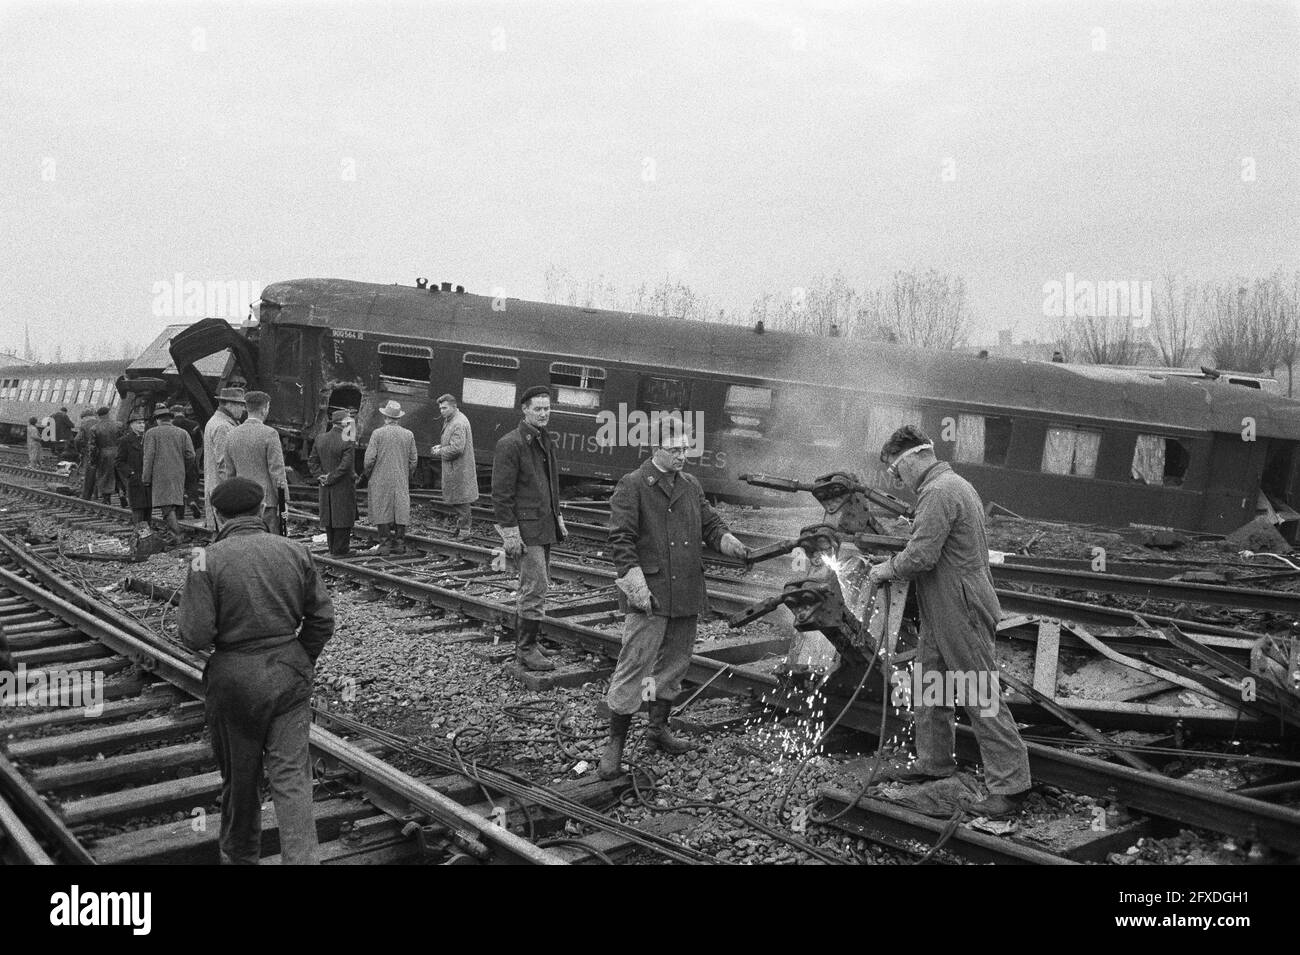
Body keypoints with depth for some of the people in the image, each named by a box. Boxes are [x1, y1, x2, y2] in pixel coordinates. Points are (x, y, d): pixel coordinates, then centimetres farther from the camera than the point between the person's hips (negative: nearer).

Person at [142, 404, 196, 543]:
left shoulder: (151, 433, -1)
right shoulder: (182, 433, 7)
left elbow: (149, 456, -7)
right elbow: (190, 455, 1)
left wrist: (146, 478, -5)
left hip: (160, 476, -4)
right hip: (179, 475, 4)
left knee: (167, 506, -6)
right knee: (177, 504, 13)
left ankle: (177, 534, -17)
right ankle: (174, 532, 18)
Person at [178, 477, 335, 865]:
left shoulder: (208, 560, -11)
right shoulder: (294, 551, 0)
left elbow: (196, 636, -14)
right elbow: (322, 618, 2)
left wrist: (187, 600, 5)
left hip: (233, 677, -2)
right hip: (289, 673, 2)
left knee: (240, 777, 16)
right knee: (291, 775, 3)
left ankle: (240, 856, 36)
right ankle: (301, 858, -6)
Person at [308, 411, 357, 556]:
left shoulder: (320, 440, 4)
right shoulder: (347, 442, -16)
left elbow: (312, 461, 6)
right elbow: (345, 466, -21)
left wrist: (320, 477, 2)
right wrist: (332, 478, -11)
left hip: (326, 489, 6)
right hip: (343, 487, -6)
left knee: (329, 516, 14)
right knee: (343, 517, 3)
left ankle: (332, 547, 22)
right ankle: (340, 549, 7)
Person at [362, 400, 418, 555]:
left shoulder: (378, 433, -8)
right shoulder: (408, 435, 1)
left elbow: (370, 458, -9)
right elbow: (414, 460, 5)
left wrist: (368, 474, 7)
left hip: (381, 479, -3)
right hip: (401, 481, 3)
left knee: (382, 510, 3)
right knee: (401, 509, 6)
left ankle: (385, 543, 0)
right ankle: (399, 543, 7)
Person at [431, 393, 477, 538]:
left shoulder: (459, 423, -22)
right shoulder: (449, 419, 11)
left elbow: (457, 448, -27)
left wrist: (440, 451, -14)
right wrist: (440, 446, 7)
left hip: (460, 469, -10)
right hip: (452, 468, 10)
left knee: (461, 500, 0)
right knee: (455, 499, 18)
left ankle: (464, 530, 8)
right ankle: (462, 522, 29)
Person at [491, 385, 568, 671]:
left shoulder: (545, 441, 14)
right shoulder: (510, 444, -14)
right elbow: (501, 492, -16)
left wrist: (557, 518, 19)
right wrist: (510, 532, -19)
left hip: (544, 526, 9)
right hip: (525, 528, -9)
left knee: (531, 586, 15)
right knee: (536, 587, -9)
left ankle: (524, 642, 25)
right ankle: (526, 650, -1)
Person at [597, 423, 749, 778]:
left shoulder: (691, 486, 15)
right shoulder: (632, 486, -6)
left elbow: (710, 523, 19)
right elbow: (621, 538, -11)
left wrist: (727, 540, -4)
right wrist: (636, 583, -19)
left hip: (687, 593, 7)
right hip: (650, 595, -7)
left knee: (675, 661, 16)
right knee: (634, 666, -7)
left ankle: (658, 728, 34)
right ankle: (615, 743, 3)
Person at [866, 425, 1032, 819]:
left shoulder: (939, 492, -20)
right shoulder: (953, 484, 15)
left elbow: (921, 556, -25)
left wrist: (886, 570, -8)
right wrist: (897, 564, 9)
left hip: (961, 612, -11)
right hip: (941, 613, 11)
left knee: (981, 697, -4)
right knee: (929, 689, 19)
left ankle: (1010, 784, 3)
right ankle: (934, 761, 32)